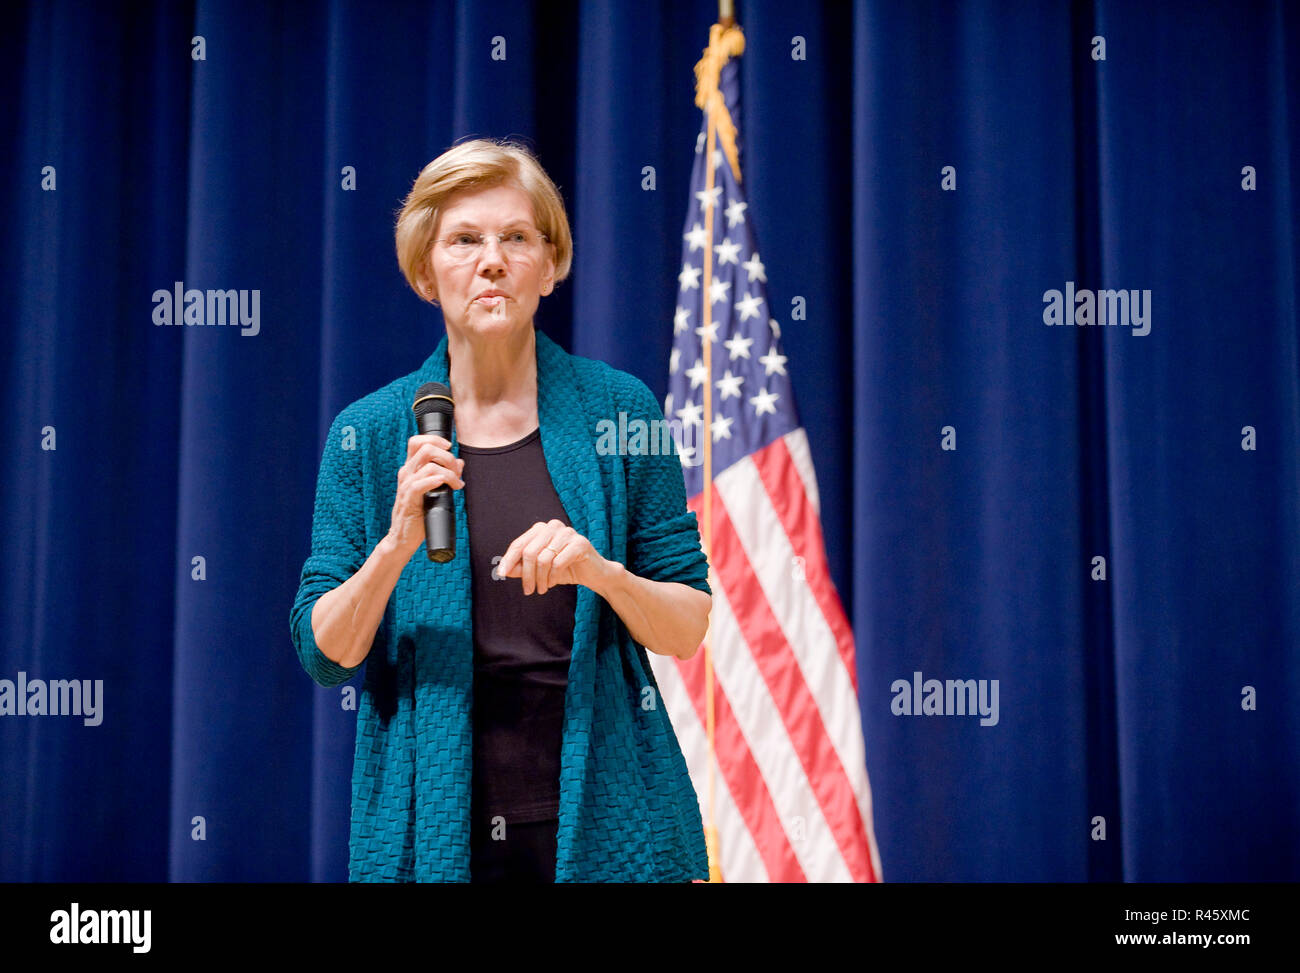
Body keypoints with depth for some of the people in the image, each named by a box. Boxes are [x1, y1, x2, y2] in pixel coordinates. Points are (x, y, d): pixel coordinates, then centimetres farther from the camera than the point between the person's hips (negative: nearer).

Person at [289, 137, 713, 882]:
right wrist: (397, 543, -18)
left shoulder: (617, 407, -2)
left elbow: (688, 630, -1)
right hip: (432, 822, 1)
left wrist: (603, 573, -19)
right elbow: (324, 654, -3)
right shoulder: (370, 431, 0)